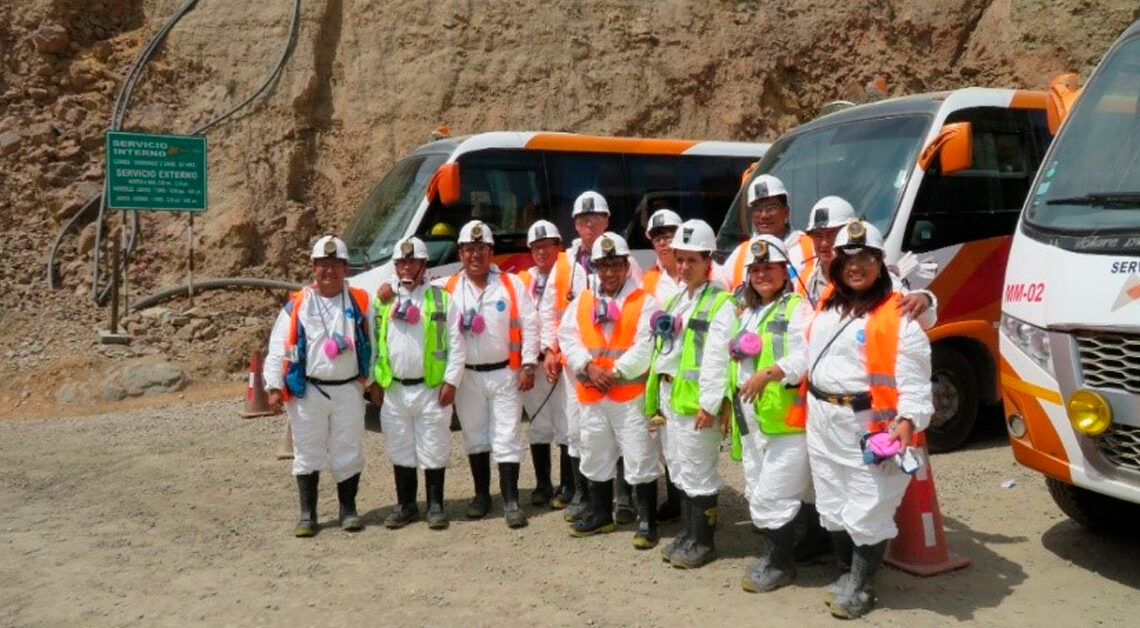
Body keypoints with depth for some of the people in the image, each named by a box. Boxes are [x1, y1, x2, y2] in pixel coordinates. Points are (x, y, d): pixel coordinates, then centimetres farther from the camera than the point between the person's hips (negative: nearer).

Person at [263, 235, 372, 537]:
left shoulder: (359, 302, 4)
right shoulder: (297, 305, 0)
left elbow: (373, 342, 9)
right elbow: (278, 348, -1)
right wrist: (274, 386, -7)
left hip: (349, 390, 1)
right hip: (308, 391, -1)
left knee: (348, 452, 8)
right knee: (308, 452, 6)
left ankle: (348, 510, 21)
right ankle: (307, 514, 16)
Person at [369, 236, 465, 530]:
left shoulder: (441, 299, -1)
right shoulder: (383, 301, 10)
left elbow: (456, 343, -4)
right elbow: (374, 343, 12)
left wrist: (451, 380, -9)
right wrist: (374, 381, 6)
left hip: (432, 388, -3)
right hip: (393, 389, 3)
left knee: (434, 449, 4)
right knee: (400, 449, 11)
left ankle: (435, 506, 16)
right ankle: (405, 504, 24)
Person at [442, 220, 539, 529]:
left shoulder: (512, 284, 0)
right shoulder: (448, 288, 2)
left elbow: (529, 325, -2)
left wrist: (528, 365, -8)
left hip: (504, 373, -2)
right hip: (466, 375, 2)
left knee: (507, 438, -1)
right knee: (475, 437, 13)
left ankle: (511, 500, 4)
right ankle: (482, 495, 27)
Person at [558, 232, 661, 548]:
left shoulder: (644, 302, -3)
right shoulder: (582, 302, 11)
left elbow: (645, 346, -12)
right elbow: (568, 337, 2)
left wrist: (616, 372, -15)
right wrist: (590, 368, -12)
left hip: (631, 394, -5)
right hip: (591, 395, 5)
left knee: (640, 459, -2)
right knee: (596, 458, 16)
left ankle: (646, 521, 11)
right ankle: (601, 515, 32)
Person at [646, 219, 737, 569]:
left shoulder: (720, 303, -10)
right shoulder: (676, 300, 16)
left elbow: (717, 357, -17)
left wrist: (709, 402, -21)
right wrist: (657, 395, 14)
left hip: (696, 399, -8)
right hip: (670, 395, 8)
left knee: (697, 473, 0)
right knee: (679, 469, 16)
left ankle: (702, 542, 13)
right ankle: (687, 534, 28)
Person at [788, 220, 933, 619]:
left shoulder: (897, 314, -10)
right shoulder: (826, 306, 12)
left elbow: (913, 378, -14)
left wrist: (908, 421, -27)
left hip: (871, 426, -7)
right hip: (823, 423, 7)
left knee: (867, 514, 1)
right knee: (832, 507, 17)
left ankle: (860, 587, 20)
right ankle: (846, 574, 35)